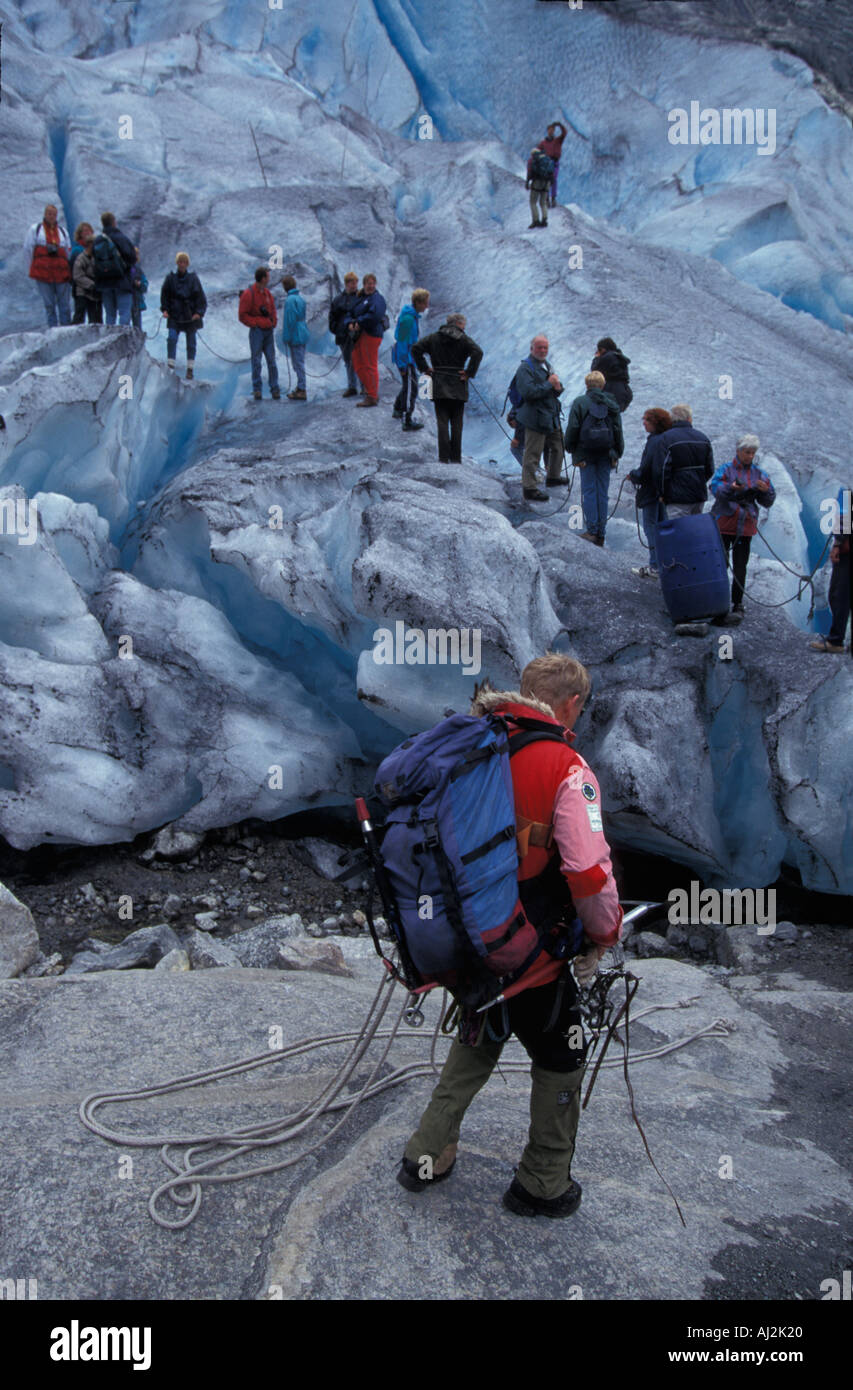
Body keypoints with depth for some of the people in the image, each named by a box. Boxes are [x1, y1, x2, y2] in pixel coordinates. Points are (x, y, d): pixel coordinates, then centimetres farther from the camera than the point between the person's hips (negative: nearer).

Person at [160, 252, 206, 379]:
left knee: (191, 343, 5)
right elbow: (164, 295, 9)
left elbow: (200, 297, 1)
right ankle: (170, 366, -9)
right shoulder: (170, 277, 1)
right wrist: (165, 309, -2)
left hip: (191, 316, 0)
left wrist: (199, 312, -10)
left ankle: (190, 369, 15)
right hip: (174, 316, 0)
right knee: (172, 338, -16)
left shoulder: (193, 278, -1)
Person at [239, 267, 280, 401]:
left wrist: (273, 322, 3)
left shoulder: (267, 293, 11)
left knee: (271, 361, 2)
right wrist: (256, 323, -13)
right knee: (256, 361, -2)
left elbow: (273, 309, 21)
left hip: (269, 331, 5)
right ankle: (257, 390, 3)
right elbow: (242, 315, -8)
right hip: (256, 331, -5)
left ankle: (275, 389, 5)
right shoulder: (248, 294, -8)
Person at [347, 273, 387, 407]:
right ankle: (369, 390, 23)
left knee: (370, 366, -6)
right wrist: (350, 323, -2)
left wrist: (360, 322, -16)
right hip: (360, 335, 9)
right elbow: (351, 314, 20)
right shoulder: (361, 298, 20)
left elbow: (375, 315, -25)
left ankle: (372, 397, -1)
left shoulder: (377, 299, -8)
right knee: (358, 363, 13)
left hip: (371, 334, -9)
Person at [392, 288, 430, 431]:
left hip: (410, 357, 10)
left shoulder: (413, 315, 9)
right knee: (411, 389, -6)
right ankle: (407, 421, -1)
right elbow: (402, 342, -23)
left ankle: (398, 410, 41)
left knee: (408, 385, 24)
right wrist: (403, 365, -22)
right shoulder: (408, 318, -23)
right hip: (405, 359, -10)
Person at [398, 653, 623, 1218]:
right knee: (560, 1060, 19)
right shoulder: (566, 768, -21)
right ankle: (543, 1186, 33)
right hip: (530, 957, -6)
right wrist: (604, 936, -7)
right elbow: (590, 873, -26)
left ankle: (427, 1156, 37)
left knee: (478, 1039, 30)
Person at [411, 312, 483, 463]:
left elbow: (416, 348, 0)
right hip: (458, 388, -1)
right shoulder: (464, 339, -1)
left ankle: (444, 457, -6)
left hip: (439, 388, 1)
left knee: (442, 422, 2)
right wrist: (469, 373, -10)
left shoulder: (434, 338, 7)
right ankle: (455, 458, 6)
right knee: (457, 423, 6)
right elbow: (478, 352, -16)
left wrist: (424, 368, 2)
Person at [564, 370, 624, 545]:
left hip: (585, 453, -3)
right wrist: (617, 454, 12)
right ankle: (601, 534, 8)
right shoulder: (611, 404, 4)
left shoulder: (580, 402, -6)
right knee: (602, 492, 7)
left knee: (589, 491, 2)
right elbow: (618, 431, 5)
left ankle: (592, 531, -4)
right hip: (606, 454, 3)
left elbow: (572, 429, -7)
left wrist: (571, 449, 5)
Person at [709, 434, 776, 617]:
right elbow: (715, 489, -15)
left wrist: (766, 490, -13)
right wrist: (731, 487, -34)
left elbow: (768, 502, 8)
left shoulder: (759, 474, 11)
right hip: (723, 525, -2)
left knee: (740, 567, 2)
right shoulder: (725, 469, 2)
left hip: (745, 527, 2)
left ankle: (737, 604, 8)